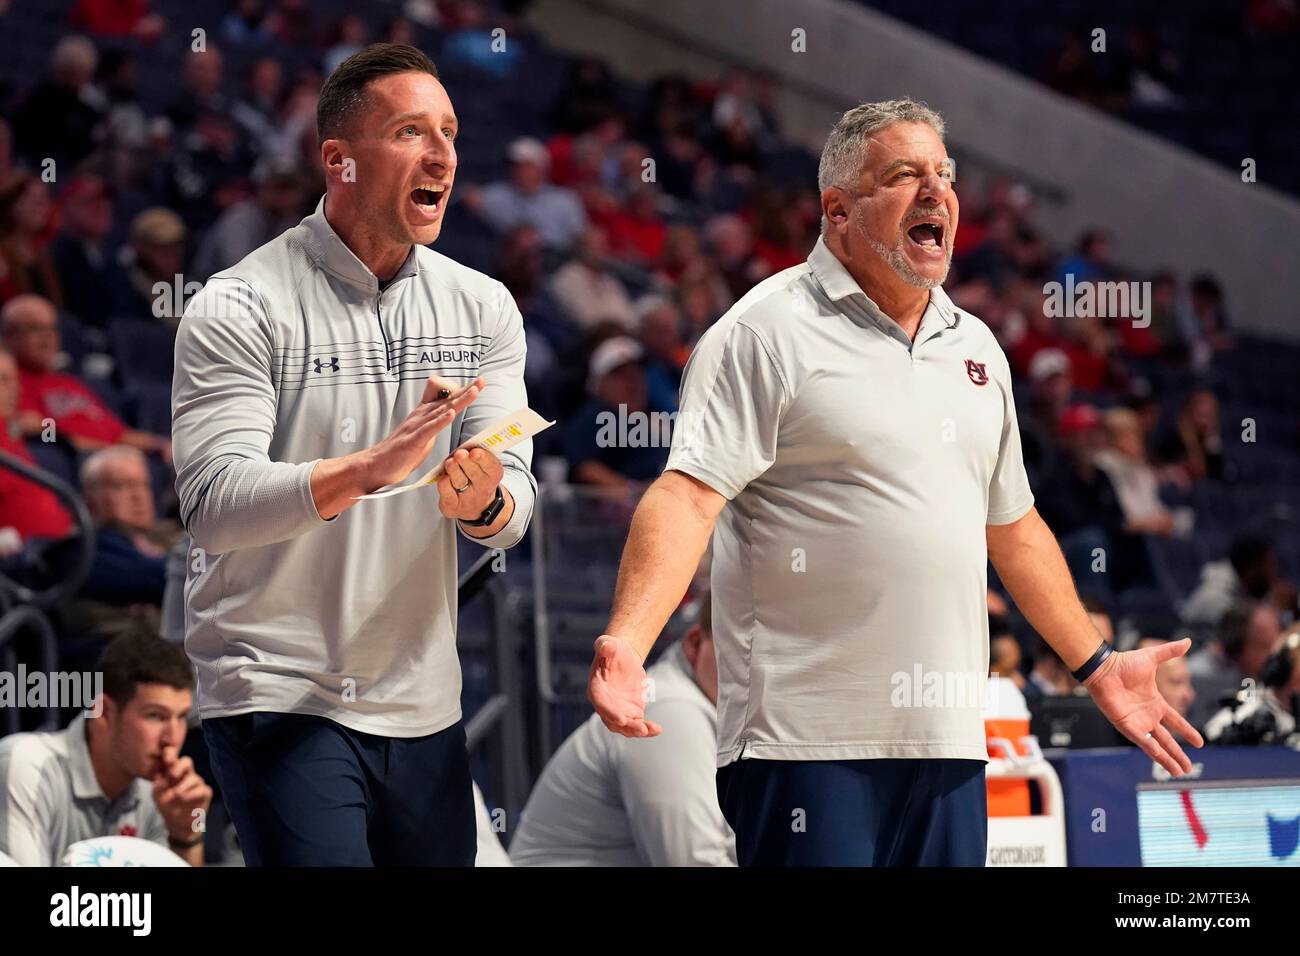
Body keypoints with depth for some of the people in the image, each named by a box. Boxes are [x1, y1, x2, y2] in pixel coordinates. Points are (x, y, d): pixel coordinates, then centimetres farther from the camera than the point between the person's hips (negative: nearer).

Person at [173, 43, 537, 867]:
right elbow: (213, 503, -20)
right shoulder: (243, 306, -8)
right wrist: (370, 468, -34)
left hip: (425, 704, 5)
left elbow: (514, 506, 1)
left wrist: (485, 502, -24)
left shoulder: (483, 308, 7)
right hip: (280, 698, -5)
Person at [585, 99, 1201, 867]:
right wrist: (627, 643, -28)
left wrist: (1097, 664, 29)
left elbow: (1012, 524, 27)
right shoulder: (769, 331, -4)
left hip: (950, 743, 7)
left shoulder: (975, 347, 17)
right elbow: (688, 495, -14)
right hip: (810, 741, -6)